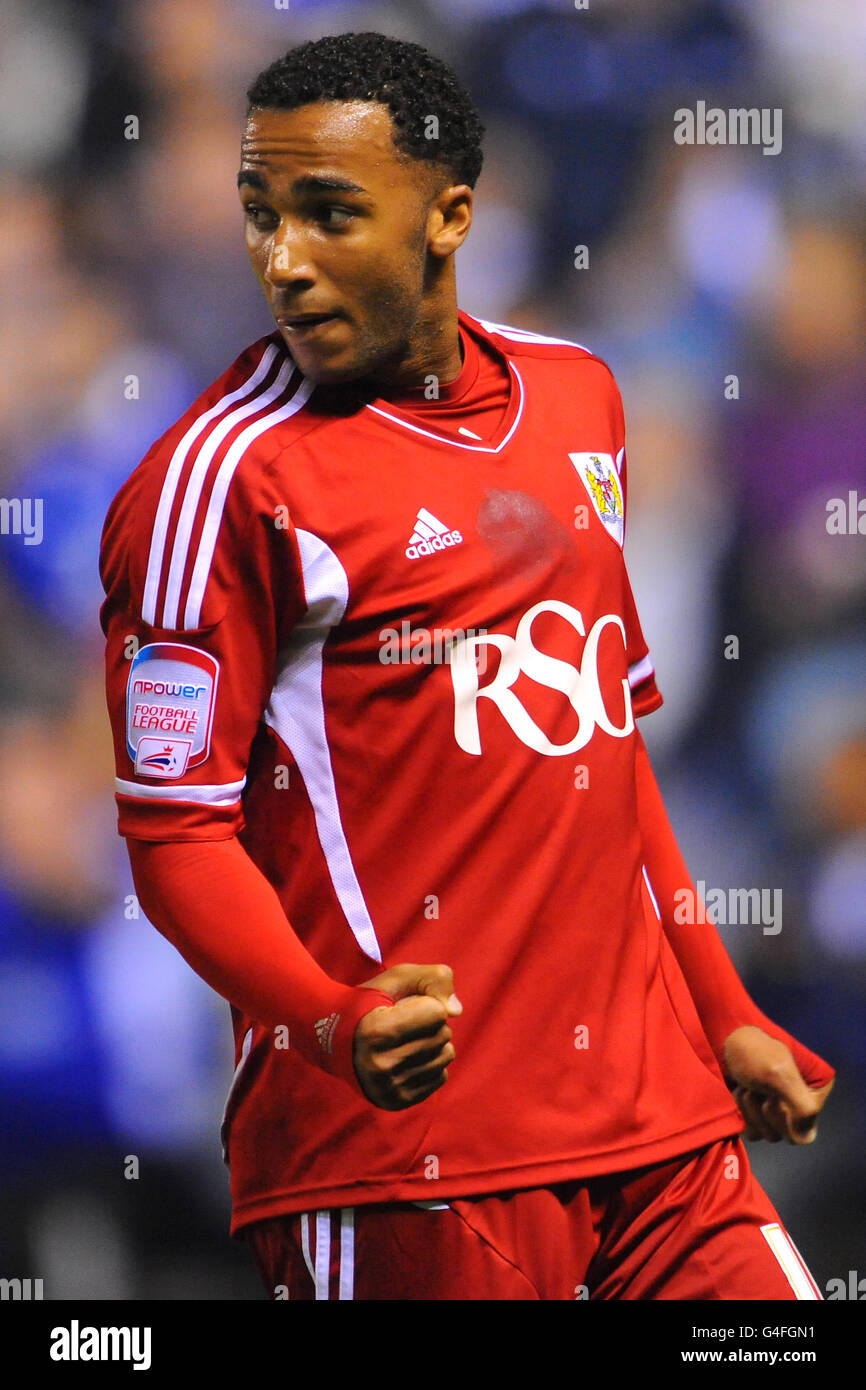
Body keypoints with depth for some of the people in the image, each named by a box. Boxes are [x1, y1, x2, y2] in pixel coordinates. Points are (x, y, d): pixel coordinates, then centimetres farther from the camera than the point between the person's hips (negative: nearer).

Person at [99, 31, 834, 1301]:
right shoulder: (224, 479, -8)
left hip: (653, 1104, 6)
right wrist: (333, 1023, -27)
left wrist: (722, 1012, 22)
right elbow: (176, 828, -11)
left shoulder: (577, 395, 14)